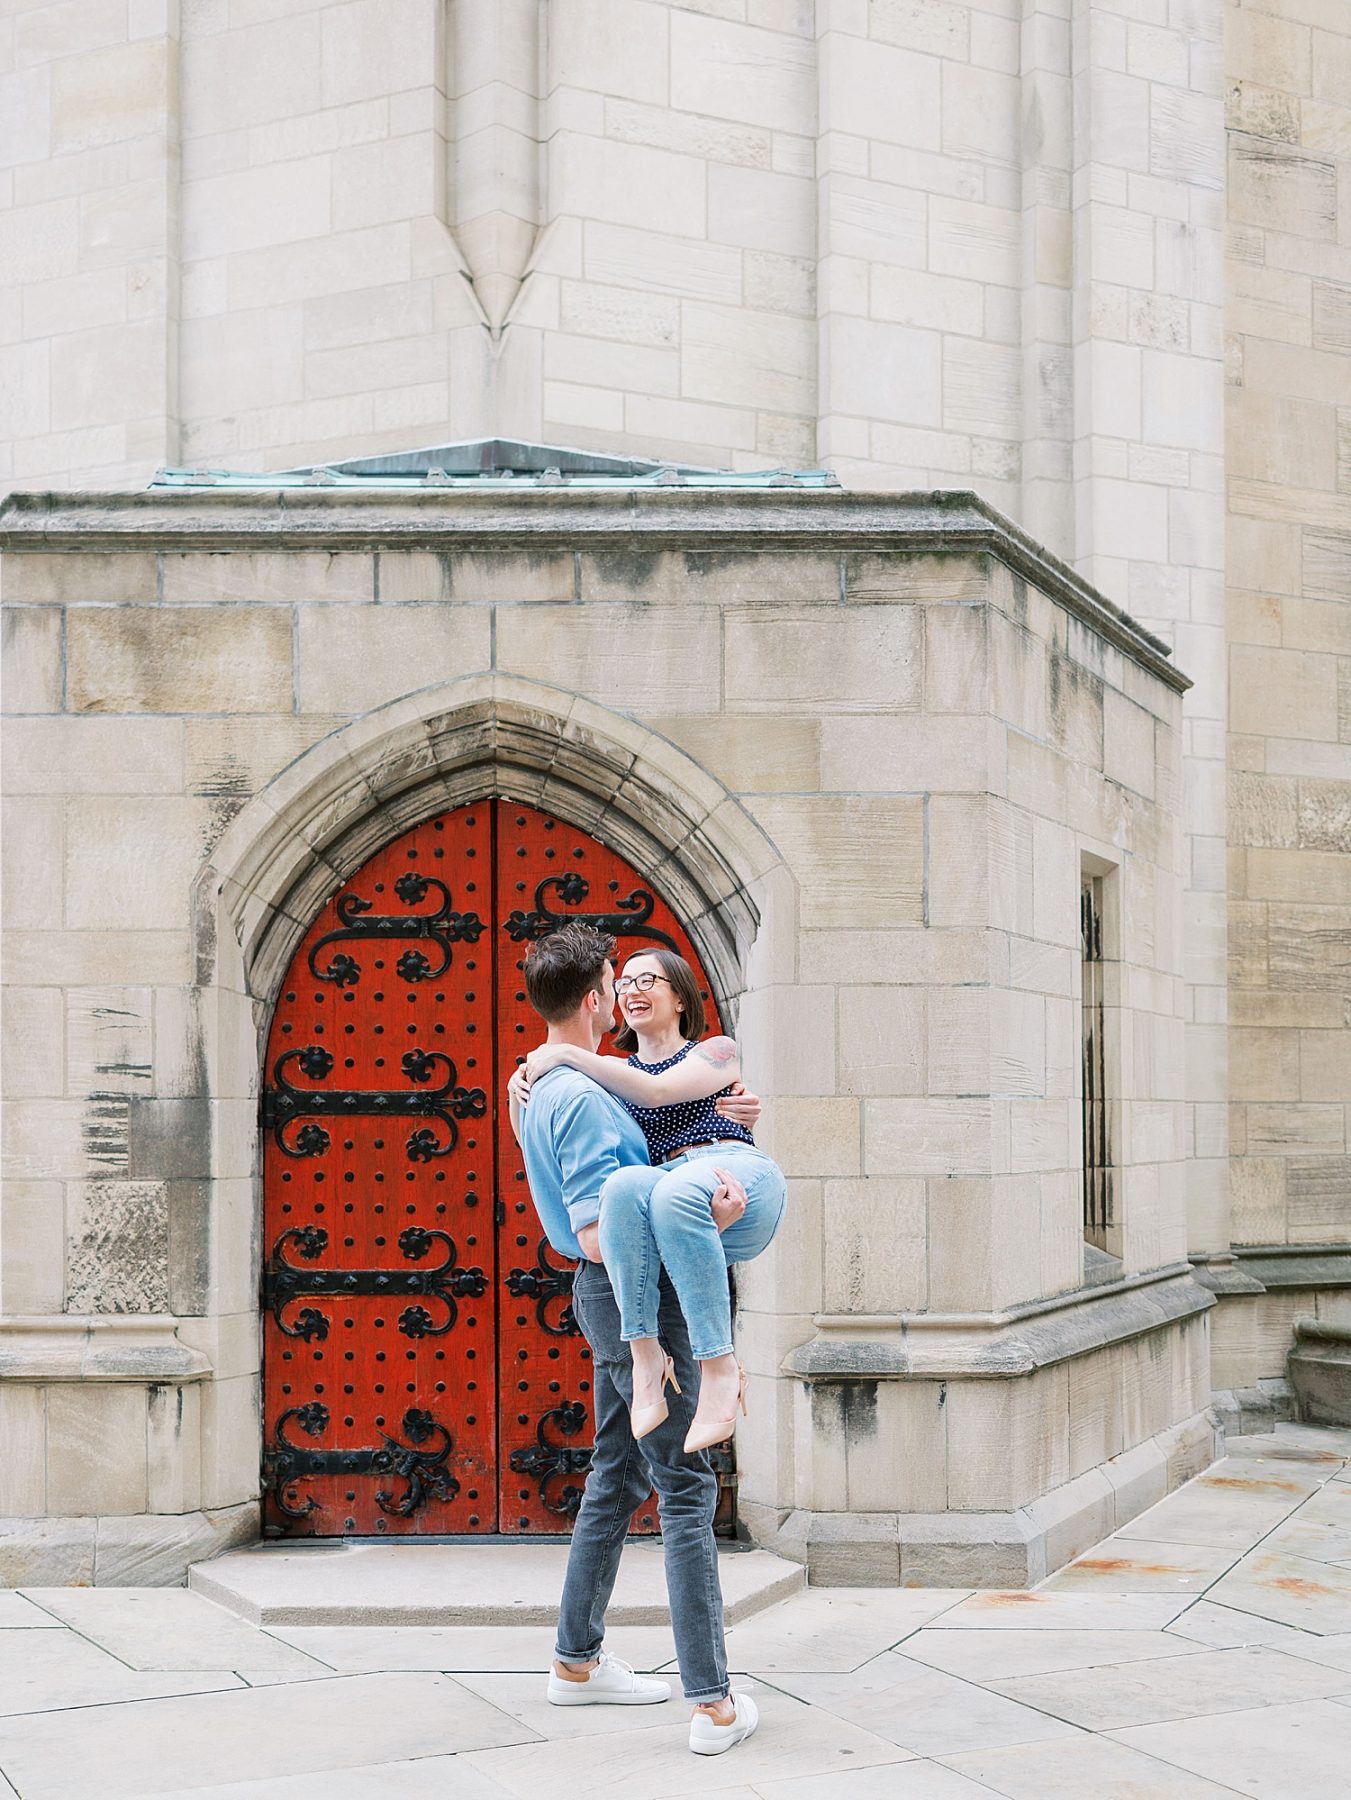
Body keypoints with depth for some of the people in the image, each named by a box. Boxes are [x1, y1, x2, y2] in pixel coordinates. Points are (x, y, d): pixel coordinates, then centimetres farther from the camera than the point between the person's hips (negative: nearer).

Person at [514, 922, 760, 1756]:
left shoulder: (536, 1087, 12)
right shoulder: (580, 1099, -21)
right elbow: (600, 1234, -26)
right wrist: (707, 1219, -31)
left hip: (610, 1295, 10)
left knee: (617, 1476, 18)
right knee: (686, 1486, -8)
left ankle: (578, 1660, 27)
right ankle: (714, 1703, -7)